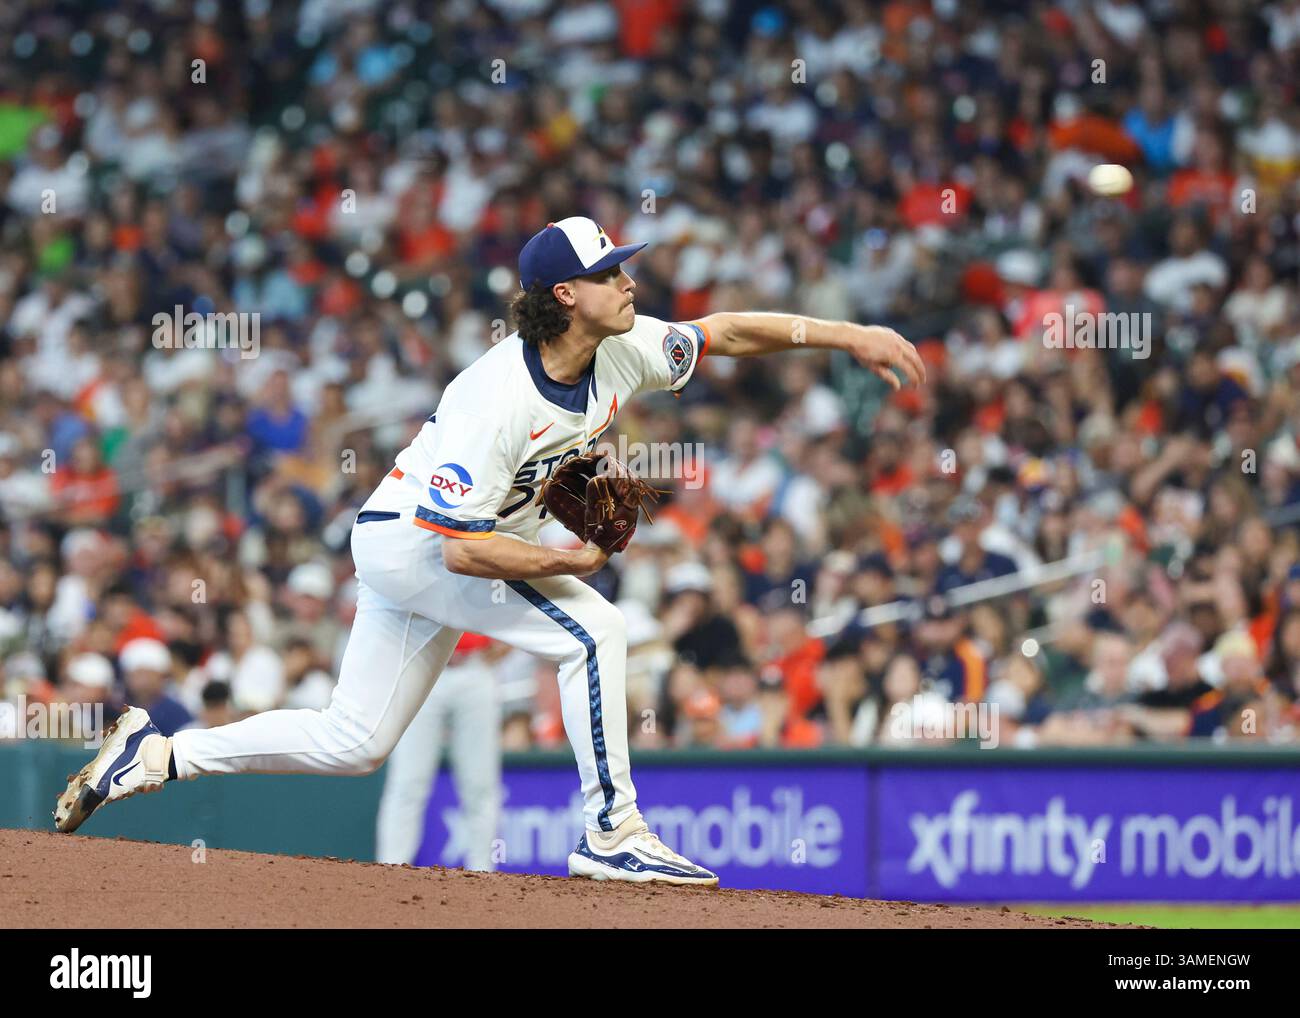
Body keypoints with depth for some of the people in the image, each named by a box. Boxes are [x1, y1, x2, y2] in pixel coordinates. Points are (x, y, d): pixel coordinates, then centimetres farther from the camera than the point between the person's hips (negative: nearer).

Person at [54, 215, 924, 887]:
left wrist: (847, 336, -5)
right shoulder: (499, 399, -31)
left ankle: (160, 755, 21)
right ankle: (613, 836, -13)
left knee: (355, 744, 12)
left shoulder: (622, 353, -8)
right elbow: (465, 550, -31)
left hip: (447, 544, 8)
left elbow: (726, 333, 2)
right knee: (592, 630, -20)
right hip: (411, 539, -8)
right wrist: (575, 560, -25)